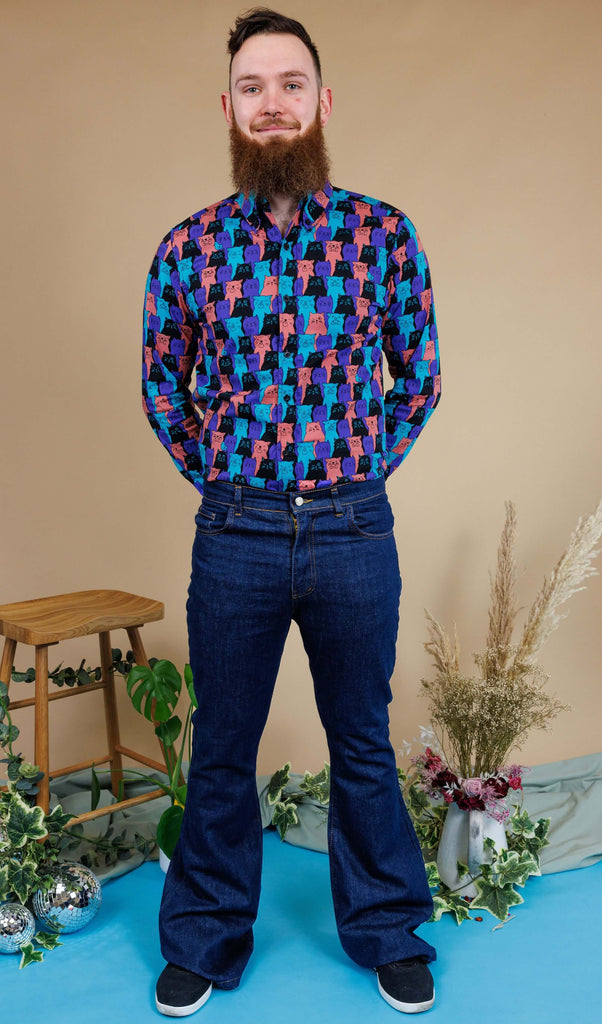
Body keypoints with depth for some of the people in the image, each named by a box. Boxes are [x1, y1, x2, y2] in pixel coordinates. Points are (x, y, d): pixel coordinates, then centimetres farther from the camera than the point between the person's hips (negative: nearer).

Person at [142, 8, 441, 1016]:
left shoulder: (384, 234, -1)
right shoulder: (187, 246, 1)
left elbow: (419, 377, 9)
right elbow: (162, 390, 11)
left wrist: (362, 472, 5)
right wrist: (222, 481, 7)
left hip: (354, 531, 0)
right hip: (234, 534, 1)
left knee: (363, 744, 15)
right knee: (221, 750, 14)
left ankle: (389, 933, 38)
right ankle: (205, 940, 36)